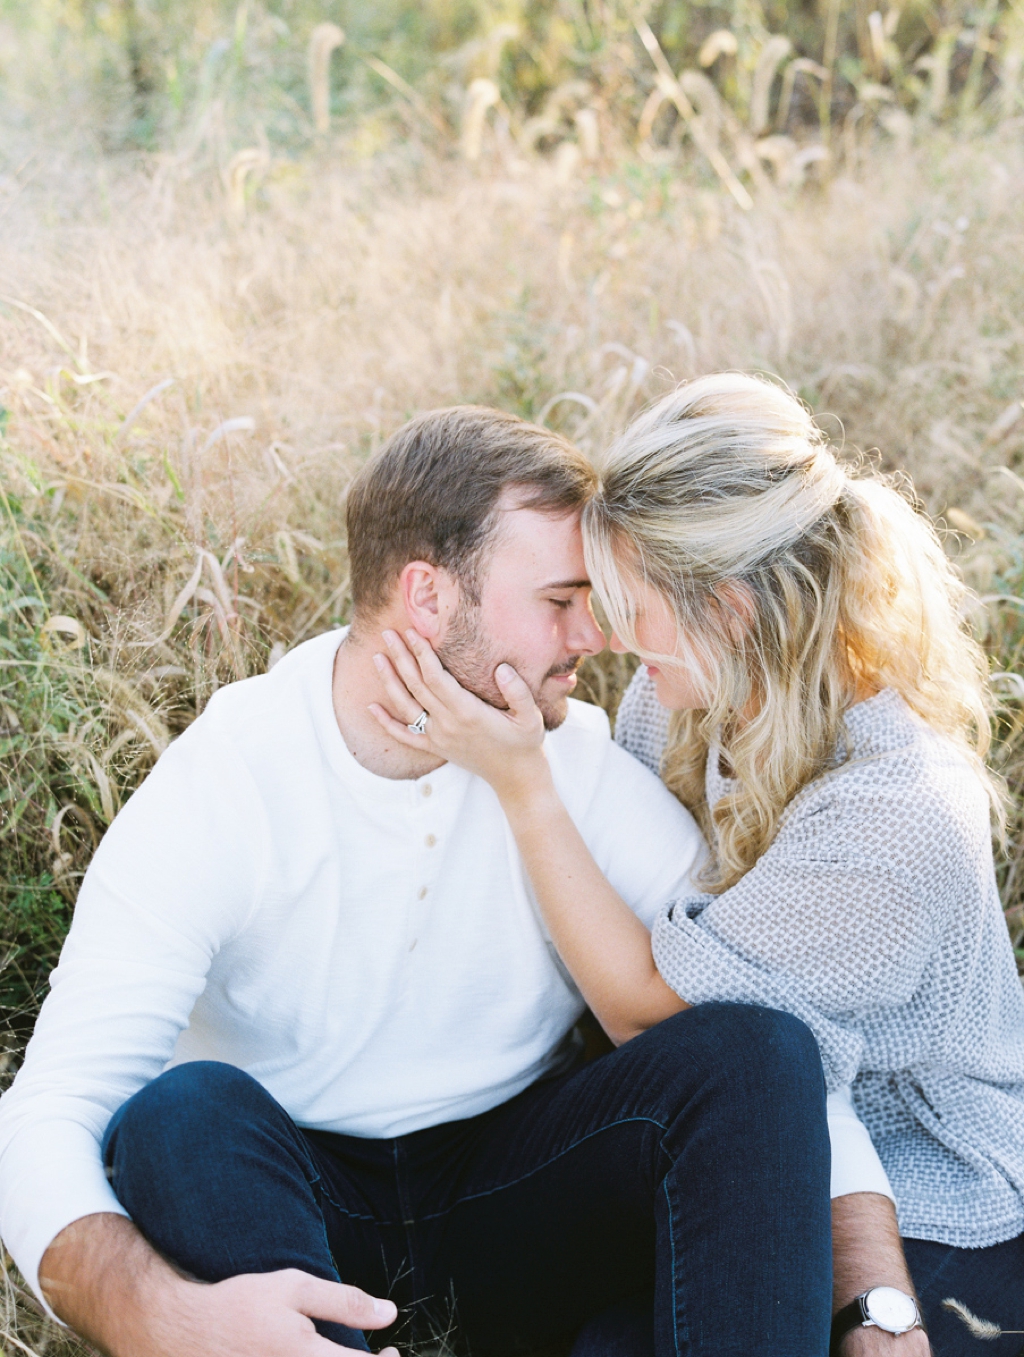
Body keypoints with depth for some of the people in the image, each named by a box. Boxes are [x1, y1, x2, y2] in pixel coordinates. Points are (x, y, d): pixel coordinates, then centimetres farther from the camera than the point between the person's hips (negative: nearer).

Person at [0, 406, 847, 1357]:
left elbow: (782, 1049, -11)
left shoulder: (582, 762, -9)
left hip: (513, 1188, 2)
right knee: (186, 1112, -35)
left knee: (752, 1047, -24)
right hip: (294, 1212, -1)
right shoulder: (214, 790, -17)